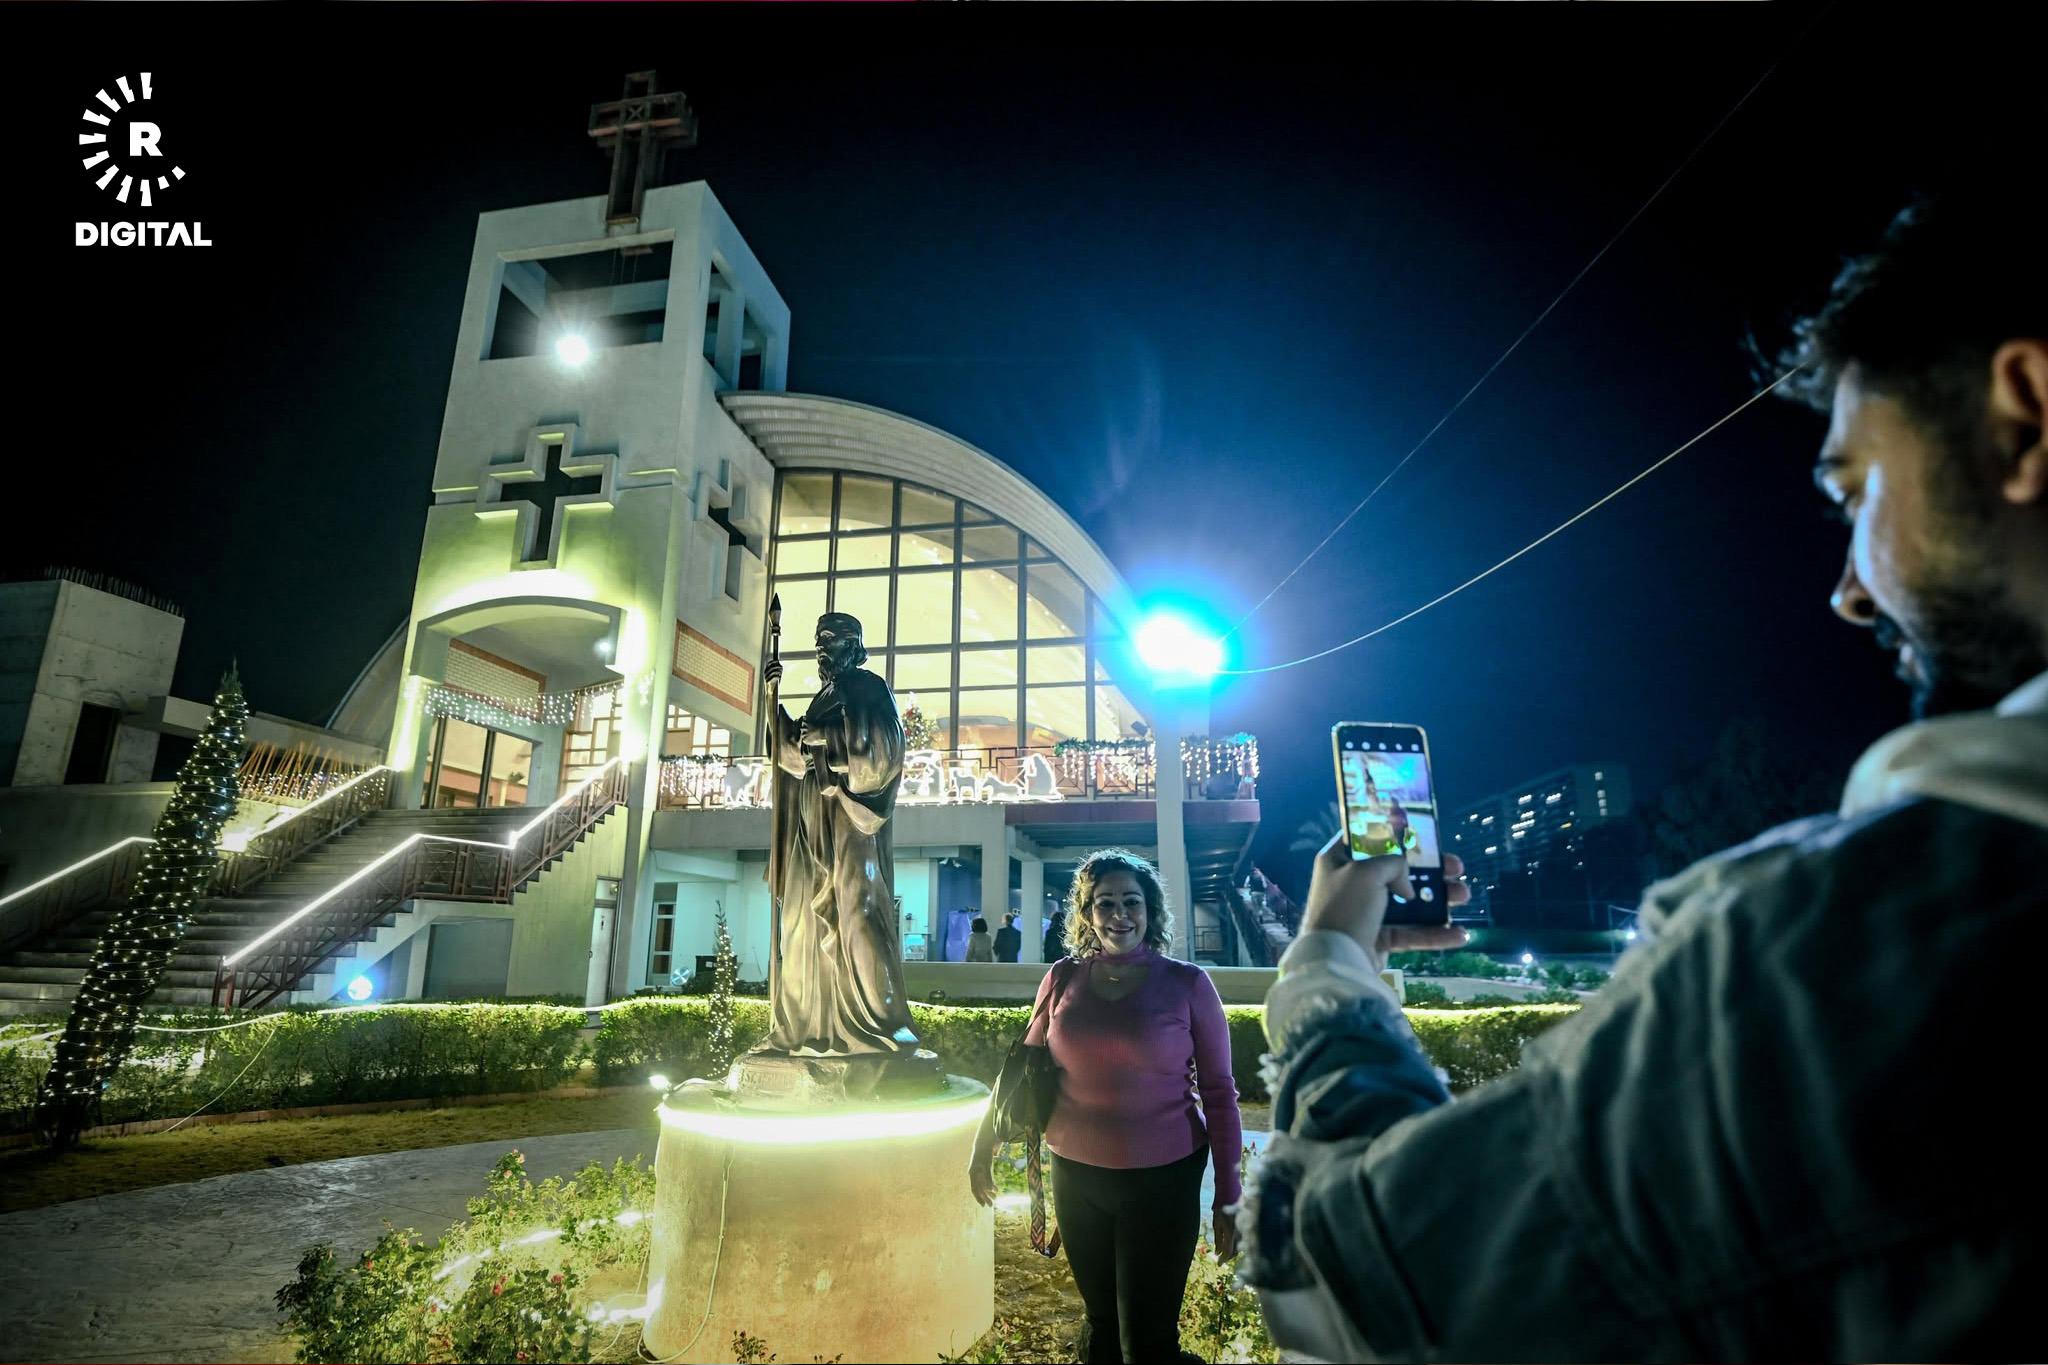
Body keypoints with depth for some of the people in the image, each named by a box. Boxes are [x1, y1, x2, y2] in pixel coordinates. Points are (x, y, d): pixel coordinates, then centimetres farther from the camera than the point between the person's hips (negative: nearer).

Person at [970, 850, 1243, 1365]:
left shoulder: (1186, 984, -8)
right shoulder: (1062, 979, -2)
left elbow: (1219, 1092, -4)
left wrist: (1228, 1197, -3)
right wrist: (984, 1144, 9)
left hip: (1162, 1180, -3)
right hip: (1075, 1174, 3)